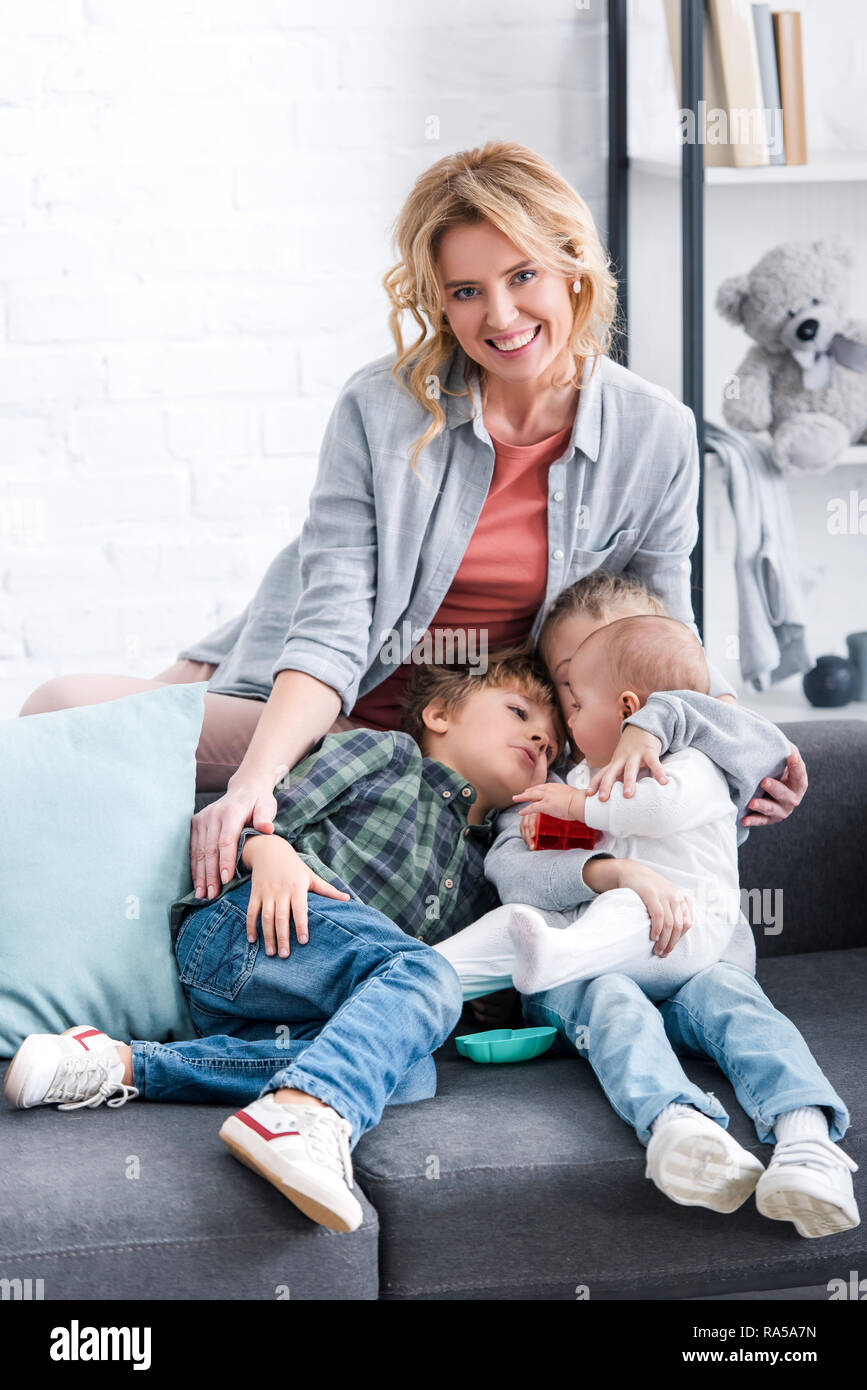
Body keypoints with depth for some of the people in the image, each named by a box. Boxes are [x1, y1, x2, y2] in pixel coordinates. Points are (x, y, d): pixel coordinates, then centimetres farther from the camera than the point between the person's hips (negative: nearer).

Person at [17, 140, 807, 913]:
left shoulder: (656, 435, -9)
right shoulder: (381, 409, -15)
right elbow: (332, 629, -20)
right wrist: (257, 777, -37)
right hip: (312, 708, 0)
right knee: (66, 710, -19)